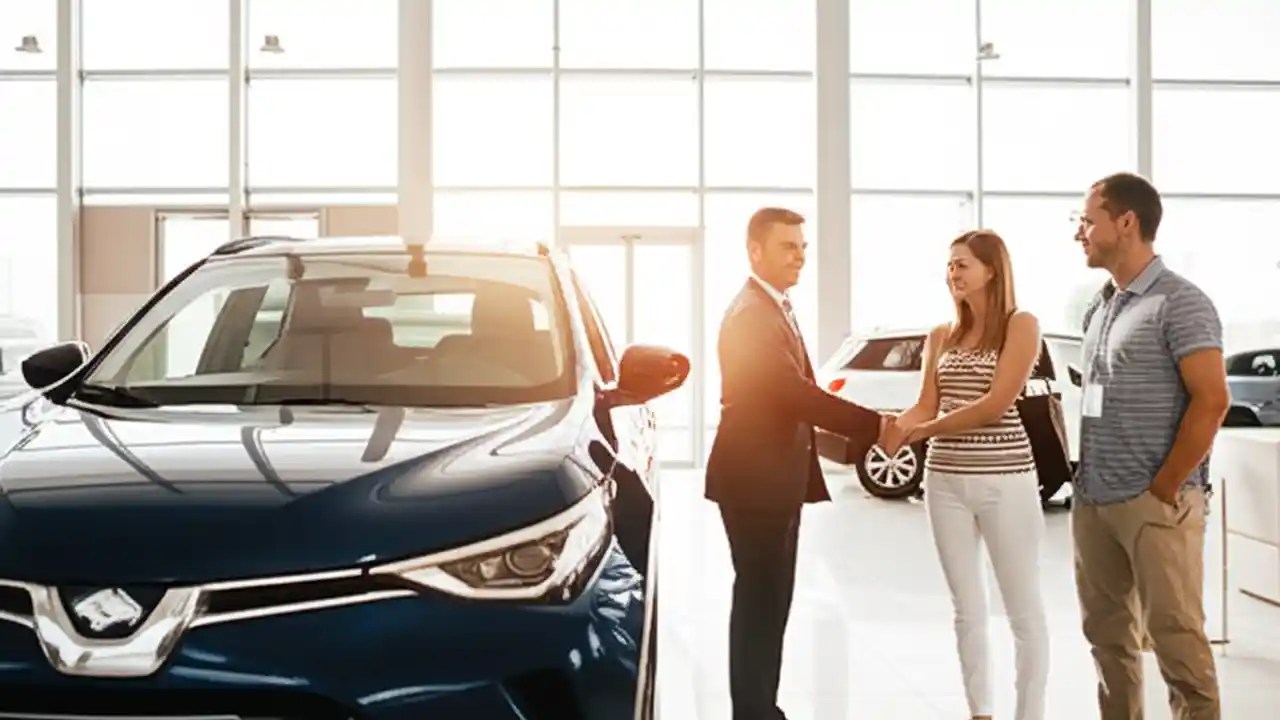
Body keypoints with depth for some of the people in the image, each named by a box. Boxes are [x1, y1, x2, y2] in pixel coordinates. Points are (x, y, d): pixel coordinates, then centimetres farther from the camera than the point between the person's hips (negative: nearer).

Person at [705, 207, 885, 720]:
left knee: (771, 602, 15)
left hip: (778, 478, 10)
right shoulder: (750, 313, -18)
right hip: (755, 480, -10)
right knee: (758, 602, -3)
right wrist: (875, 425, -22)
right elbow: (795, 392, -25)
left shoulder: (775, 309, 15)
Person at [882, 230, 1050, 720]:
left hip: (1004, 478, -5)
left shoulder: (1021, 325, -4)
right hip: (945, 480, 5)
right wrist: (895, 427, -16)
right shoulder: (941, 336, 11)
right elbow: (927, 405, 6)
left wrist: (918, 433, -12)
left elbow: (995, 405, -13)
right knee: (967, 609, 12)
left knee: (1023, 607, 5)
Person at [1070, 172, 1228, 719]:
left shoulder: (1179, 303, -9)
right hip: (1093, 501, 8)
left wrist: (1164, 488, -14)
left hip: (1155, 503, -7)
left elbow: (1211, 400, -15)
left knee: (1175, 638, -3)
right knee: (1107, 633, 13)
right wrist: (1084, 481, 12)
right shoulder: (1099, 307, 14)